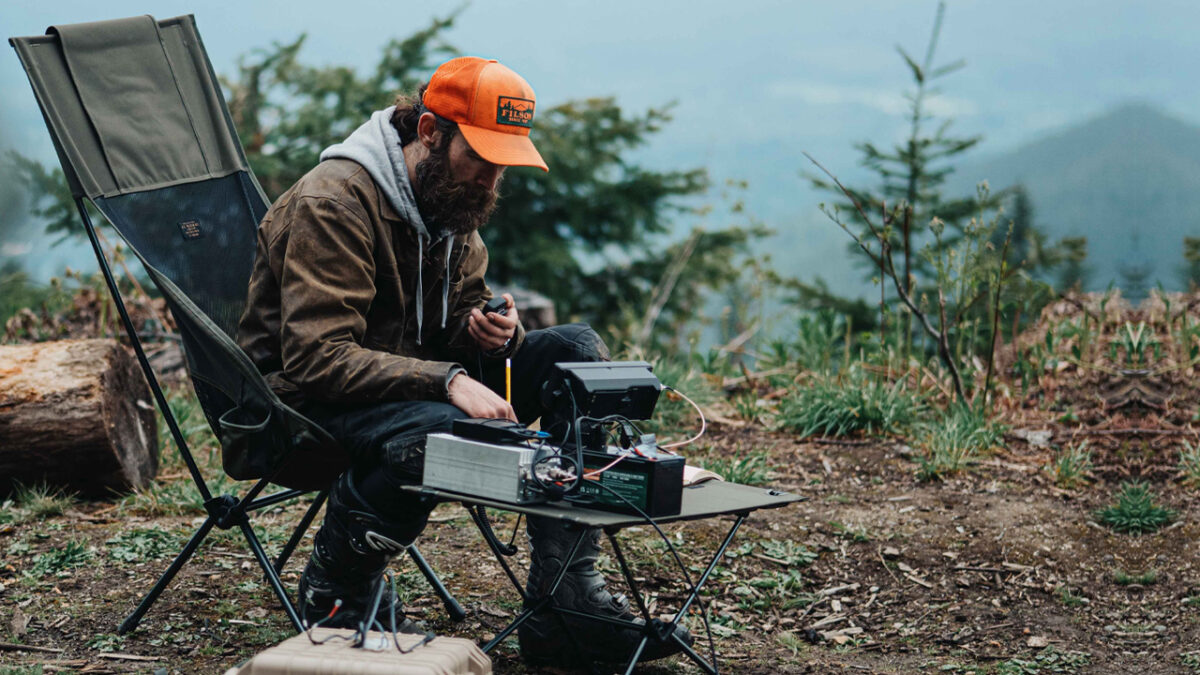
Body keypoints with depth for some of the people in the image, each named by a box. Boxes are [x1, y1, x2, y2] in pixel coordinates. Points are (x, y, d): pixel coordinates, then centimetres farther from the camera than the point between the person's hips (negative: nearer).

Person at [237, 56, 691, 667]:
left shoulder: (453, 196, 6)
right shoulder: (333, 201, -21)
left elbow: (461, 311, 14)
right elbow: (317, 358, -29)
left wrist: (494, 331, -13)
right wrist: (447, 381, -37)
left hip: (415, 378, 9)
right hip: (305, 398, -9)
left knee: (575, 350, -7)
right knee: (437, 430, -39)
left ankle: (565, 605, -13)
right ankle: (332, 594, -11)